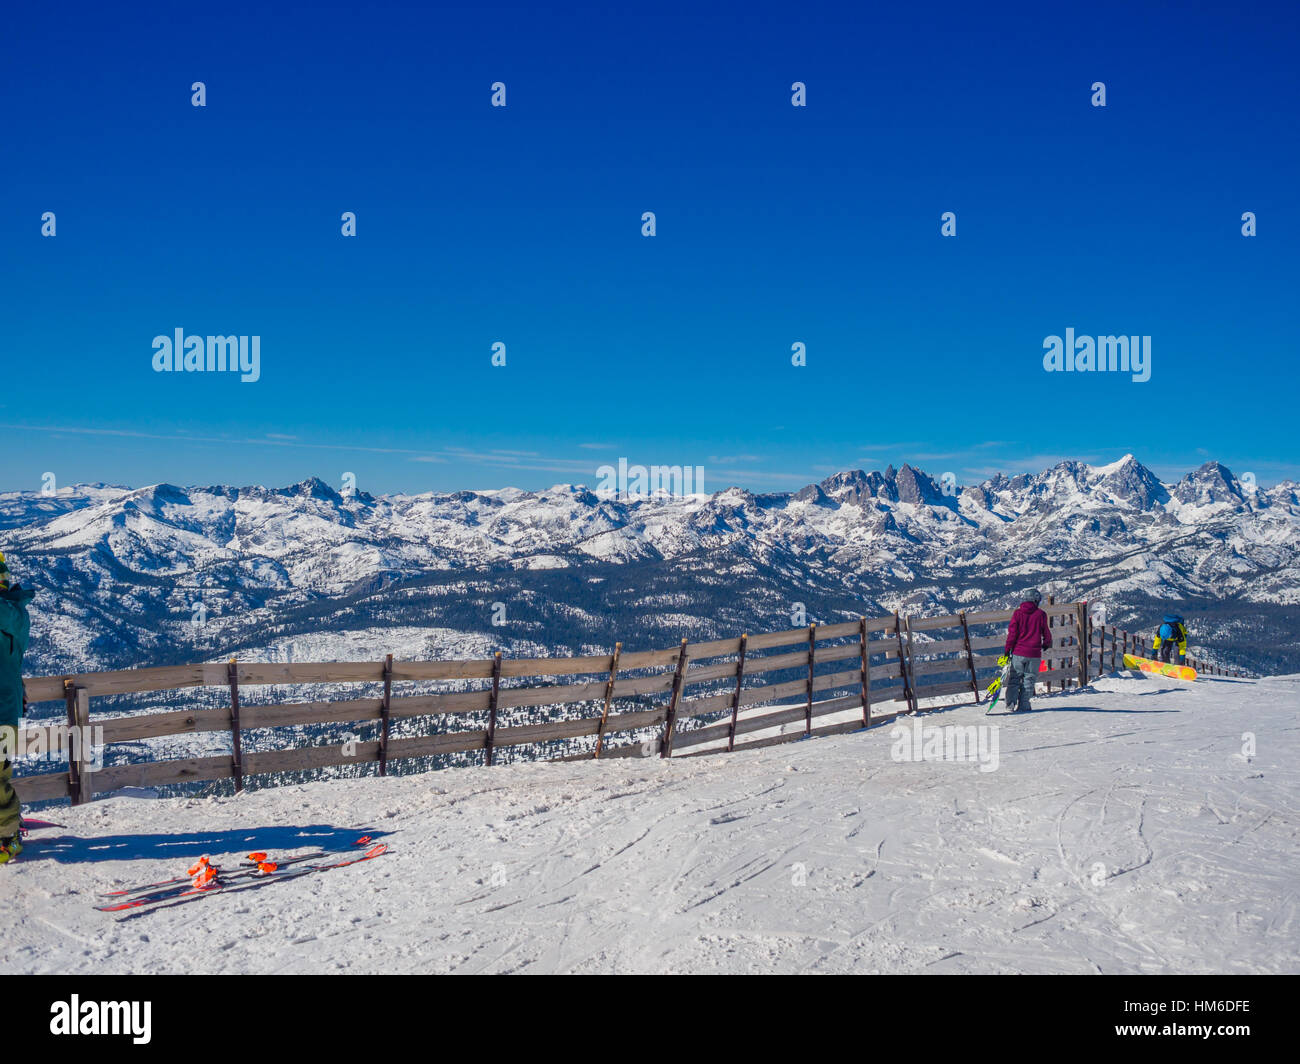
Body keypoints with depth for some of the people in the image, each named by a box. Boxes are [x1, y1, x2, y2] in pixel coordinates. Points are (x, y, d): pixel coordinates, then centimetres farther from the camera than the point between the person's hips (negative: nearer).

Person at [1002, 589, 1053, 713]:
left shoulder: (1018, 613, 0)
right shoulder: (1041, 614, -2)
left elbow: (1012, 632, -3)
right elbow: (1046, 633, 6)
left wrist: (1008, 649, 3)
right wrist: (1047, 644, 26)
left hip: (1018, 652, 1)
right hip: (1034, 654, -1)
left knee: (1014, 678, 10)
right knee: (1028, 679, 7)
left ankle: (1011, 702, -3)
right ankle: (1023, 705, 5)